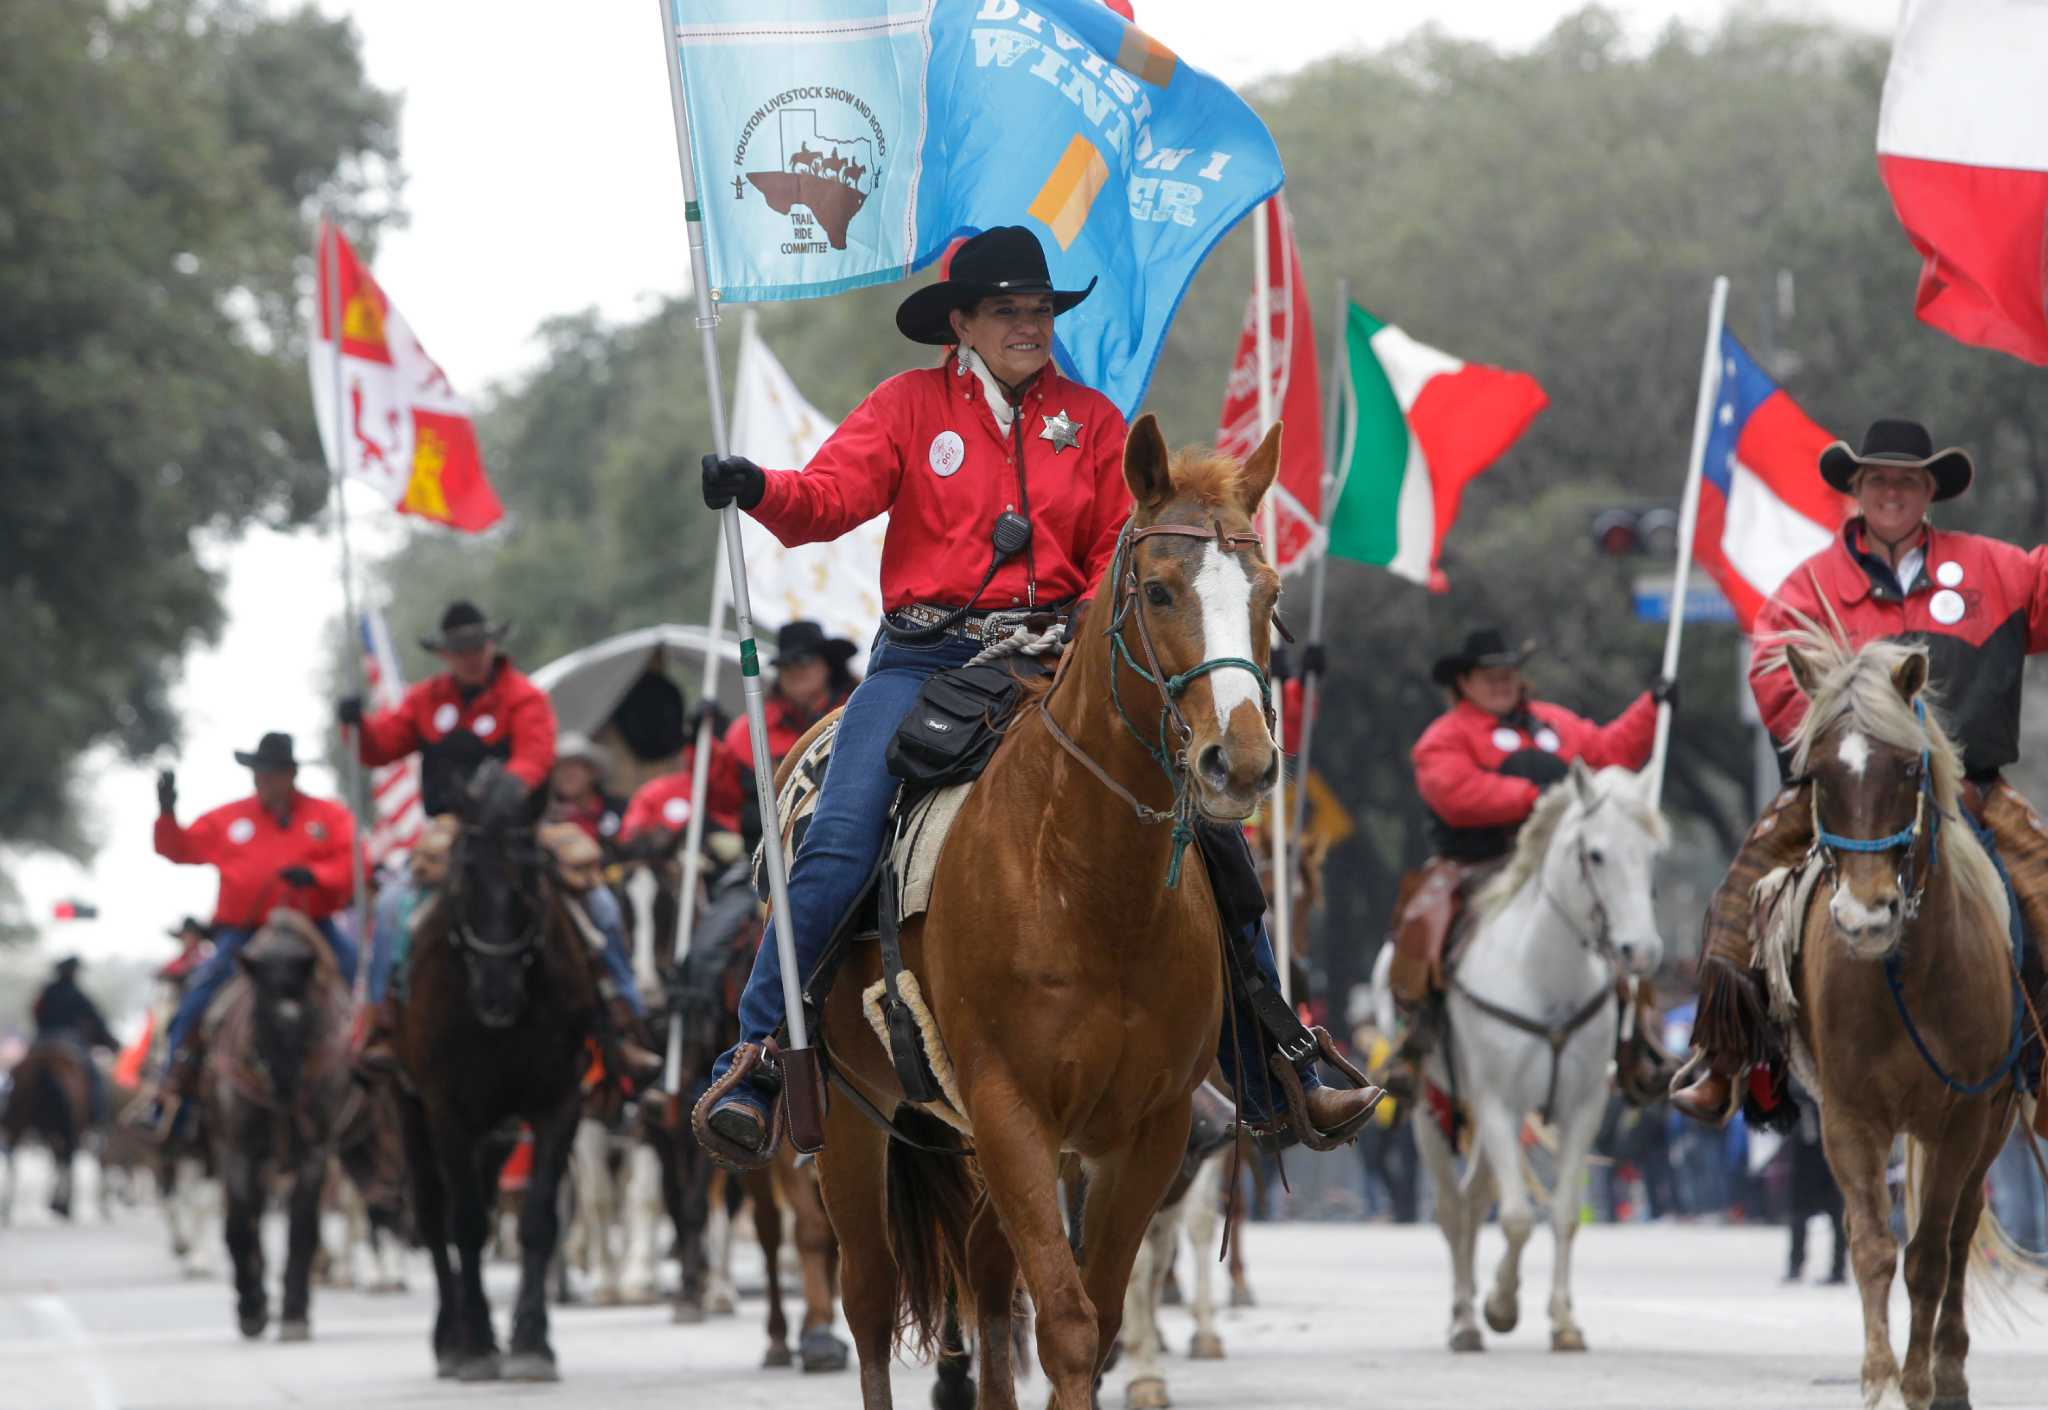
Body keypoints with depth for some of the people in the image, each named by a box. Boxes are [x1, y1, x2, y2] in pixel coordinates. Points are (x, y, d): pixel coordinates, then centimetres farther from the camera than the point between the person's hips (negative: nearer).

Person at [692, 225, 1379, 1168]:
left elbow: (1120, 554, 11)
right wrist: (758, 490, -30)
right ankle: (752, 1069, -18)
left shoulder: (1090, 420, 13)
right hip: (926, 657, -2)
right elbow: (833, 494, -8)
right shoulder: (909, 406, 7)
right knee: (838, 842, -24)